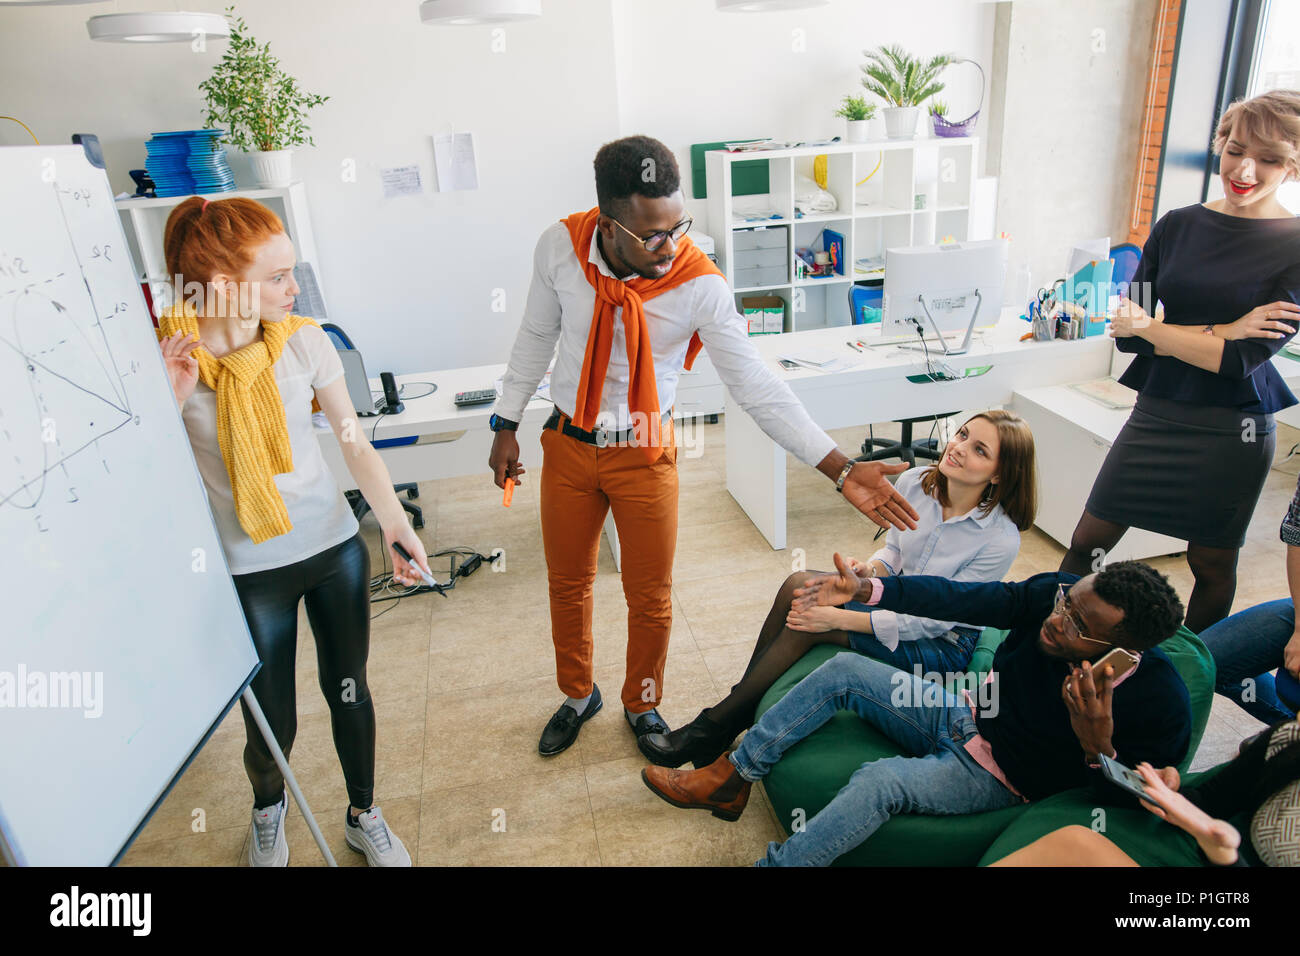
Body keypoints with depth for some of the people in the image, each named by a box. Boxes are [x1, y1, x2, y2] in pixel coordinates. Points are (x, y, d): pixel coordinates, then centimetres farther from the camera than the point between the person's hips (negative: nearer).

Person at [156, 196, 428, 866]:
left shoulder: (304, 341, -8)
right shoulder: (166, 362, -11)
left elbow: (354, 441, -6)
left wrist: (393, 521, -18)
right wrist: (171, 403, -22)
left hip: (335, 547, 2)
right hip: (250, 569, -1)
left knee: (349, 692, 14)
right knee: (271, 726, 9)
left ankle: (364, 816, 42)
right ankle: (268, 808, 47)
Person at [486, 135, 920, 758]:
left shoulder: (699, 285, -22)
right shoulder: (559, 247, -15)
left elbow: (755, 384, -21)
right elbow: (536, 337, 1)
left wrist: (841, 468, -27)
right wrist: (507, 425, 6)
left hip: (644, 452, -2)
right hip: (568, 445, 2)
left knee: (650, 597, 10)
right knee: (567, 583, 17)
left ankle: (642, 706, 40)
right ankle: (577, 696, 45)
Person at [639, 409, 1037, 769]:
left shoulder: (1001, 540, -24)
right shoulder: (913, 482, -8)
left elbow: (933, 621, -22)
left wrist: (840, 619, -27)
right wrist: (873, 568, -15)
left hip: (942, 646, -6)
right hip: (897, 601, 6)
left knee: (809, 623, -25)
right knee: (799, 585, -21)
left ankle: (713, 730, -13)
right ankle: (741, 704, -10)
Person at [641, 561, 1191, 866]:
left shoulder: (1162, 707, -25)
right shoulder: (1057, 595, -16)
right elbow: (960, 599, -17)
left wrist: (1098, 746, -38)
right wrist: (865, 590, -27)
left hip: (999, 780, -5)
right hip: (965, 719, 6)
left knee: (879, 782, -32)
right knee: (844, 671, -8)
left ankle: (775, 865, -16)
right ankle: (730, 781, -1)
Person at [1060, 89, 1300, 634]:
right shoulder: (1177, 227, 2)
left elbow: (1244, 359, -17)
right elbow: (1128, 332, -6)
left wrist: (1148, 329, -14)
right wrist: (1220, 332, -16)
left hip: (1233, 429, -2)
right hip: (1157, 415, 3)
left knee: (1212, 563, 13)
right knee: (1089, 540, 6)